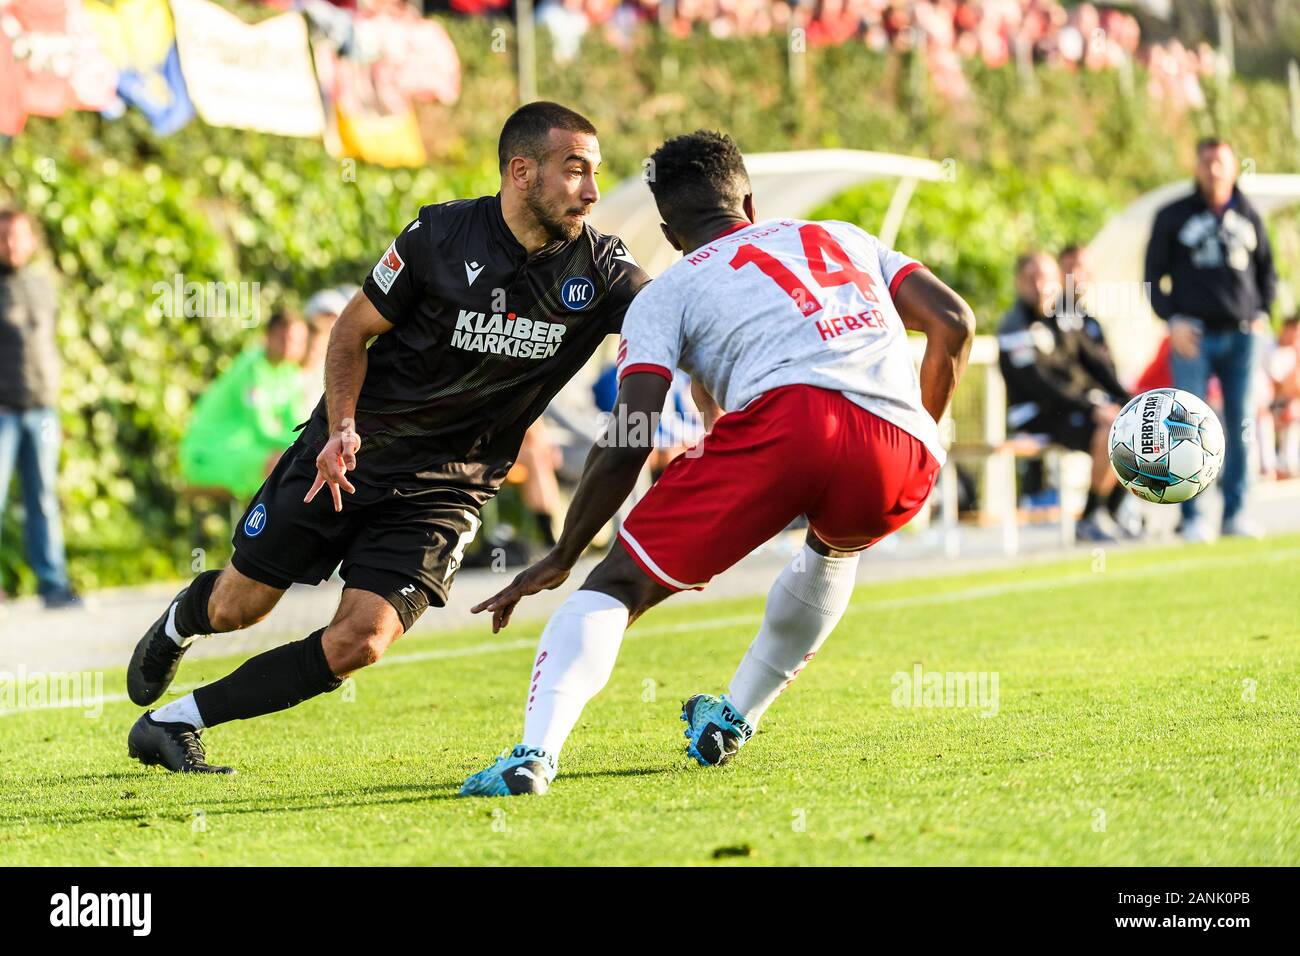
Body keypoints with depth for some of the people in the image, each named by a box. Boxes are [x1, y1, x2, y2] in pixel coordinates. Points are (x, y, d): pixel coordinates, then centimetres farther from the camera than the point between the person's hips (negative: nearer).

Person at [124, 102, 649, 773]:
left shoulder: (597, 270, -9)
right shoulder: (440, 235, -13)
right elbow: (352, 330, -3)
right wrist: (341, 428, -16)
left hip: (442, 490, 1)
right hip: (348, 459, -1)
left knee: (359, 643, -15)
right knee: (238, 607, 8)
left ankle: (177, 720, 0)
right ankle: (179, 623, 47)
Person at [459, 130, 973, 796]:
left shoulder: (668, 293, 22)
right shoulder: (843, 238, 35)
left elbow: (627, 446, 11)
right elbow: (953, 322, 23)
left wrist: (561, 559, 19)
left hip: (789, 416, -4)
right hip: (905, 462, 4)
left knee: (620, 584, 4)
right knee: (835, 545, 39)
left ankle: (536, 752, -19)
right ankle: (733, 720, 38)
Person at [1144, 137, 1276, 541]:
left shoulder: (1249, 217, 11)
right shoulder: (1173, 217, 4)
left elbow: (1266, 269, 21)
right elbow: (1154, 276, 4)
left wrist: (1261, 314, 7)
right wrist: (1173, 320, -7)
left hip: (1241, 336, 3)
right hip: (1193, 336, -3)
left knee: (1241, 427, 1)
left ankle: (1235, 512, 9)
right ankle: (1192, 518, -3)